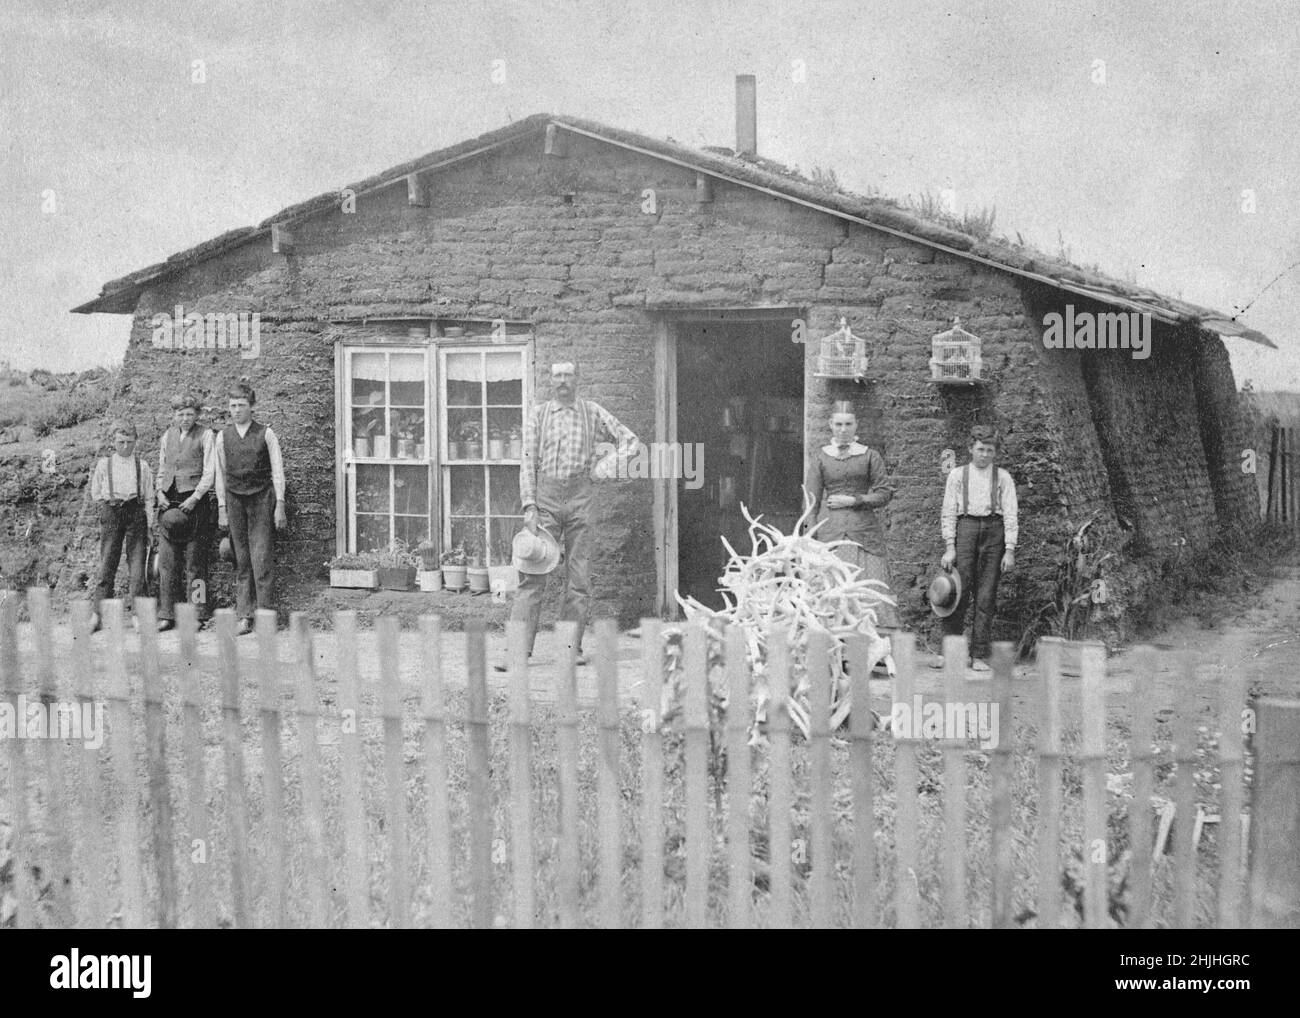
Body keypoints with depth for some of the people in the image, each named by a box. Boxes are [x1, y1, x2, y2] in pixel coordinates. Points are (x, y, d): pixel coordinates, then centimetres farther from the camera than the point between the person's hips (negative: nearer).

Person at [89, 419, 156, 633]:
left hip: (136, 512, 0)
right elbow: (95, 494, 14)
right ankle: (98, 613, 4)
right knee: (107, 564, 0)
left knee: (136, 563, -2)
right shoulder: (103, 464, 10)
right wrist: (108, 504, 0)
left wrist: (149, 525, 3)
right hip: (110, 513, 0)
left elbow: (149, 497, 9)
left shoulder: (142, 466, 9)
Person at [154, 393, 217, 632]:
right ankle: (166, 615, 4)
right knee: (166, 561, 1)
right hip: (169, 502, 5)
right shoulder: (167, 436, 16)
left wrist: (195, 498, -13)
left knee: (194, 562, -5)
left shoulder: (205, 436, 1)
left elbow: (209, 472, -4)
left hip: (195, 500, -5)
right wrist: (160, 493, 5)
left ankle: (197, 616, -1)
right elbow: (161, 469, 22)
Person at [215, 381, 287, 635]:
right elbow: (220, 474, 13)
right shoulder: (223, 437, 10)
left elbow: (277, 471, 2)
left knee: (262, 559, -7)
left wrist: (280, 505, -4)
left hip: (261, 499, -3)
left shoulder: (265, 434, 2)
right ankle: (245, 616, 4)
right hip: (235, 500, 3)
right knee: (241, 561, 3)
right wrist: (222, 508, 8)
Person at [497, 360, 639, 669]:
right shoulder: (537, 416, 7)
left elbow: (628, 438, 14)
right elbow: (528, 463, 2)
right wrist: (529, 506, -7)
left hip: (580, 496, 1)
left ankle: (572, 647, 9)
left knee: (578, 576, 1)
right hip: (545, 496, -1)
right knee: (532, 574, -6)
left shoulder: (592, 412, 8)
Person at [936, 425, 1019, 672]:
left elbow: (1010, 514, 7)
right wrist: (949, 547, -2)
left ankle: (978, 656, 2)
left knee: (986, 597, -1)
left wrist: (1009, 550, -2)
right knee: (959, 592, -9)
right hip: (965, 529, -1)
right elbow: (949, 512, 8)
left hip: (993, 531, 1)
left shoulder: (1003, 477, 12)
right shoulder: (957, 475, 12)